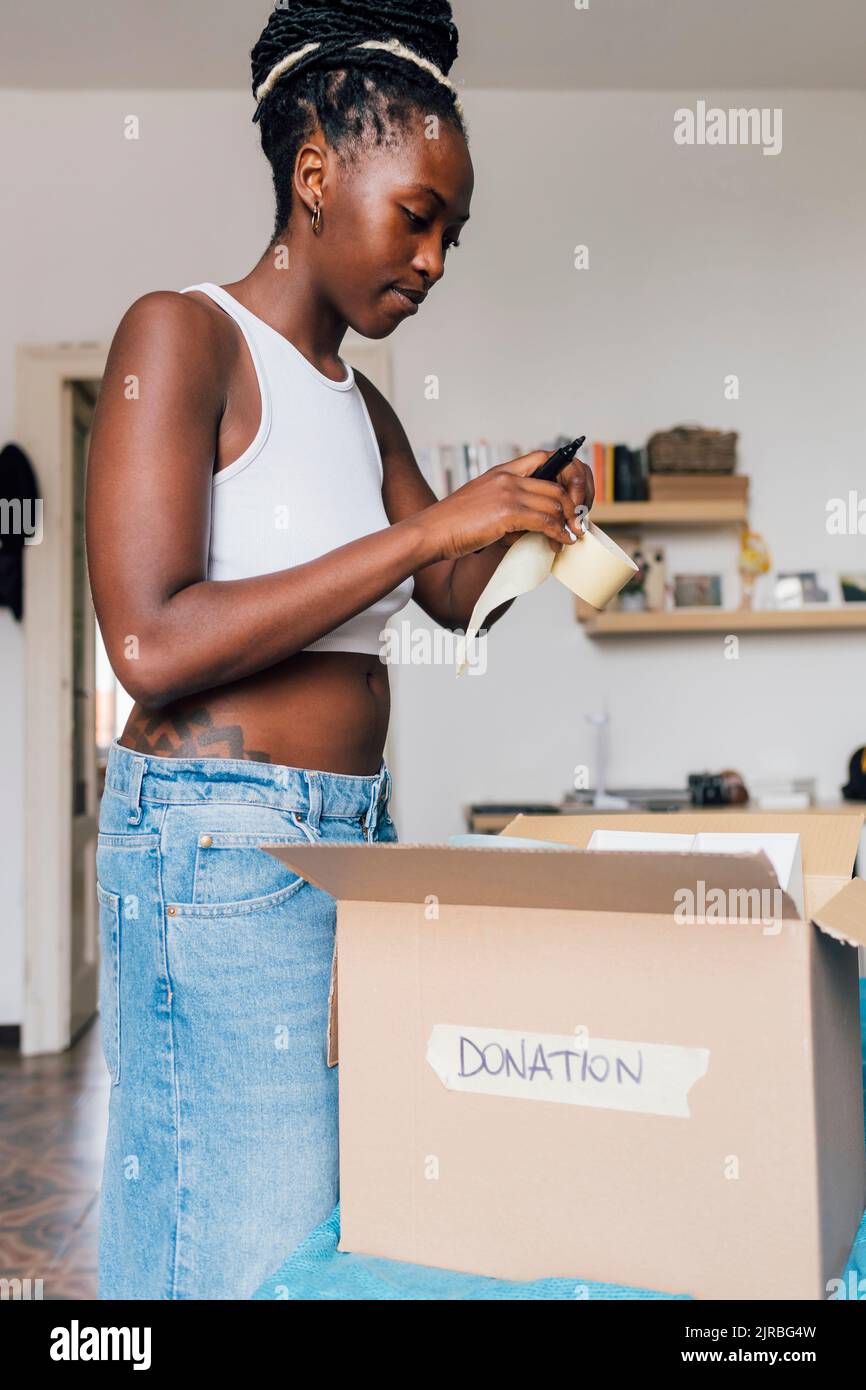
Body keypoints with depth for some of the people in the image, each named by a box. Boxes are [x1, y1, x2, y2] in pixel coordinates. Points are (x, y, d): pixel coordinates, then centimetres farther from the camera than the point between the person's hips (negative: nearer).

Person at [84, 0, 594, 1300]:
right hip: (219, 848, -8)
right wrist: (424, 526, -18)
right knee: (248, 1246, 1)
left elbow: (456, 599, 20)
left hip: (355, 835, 8)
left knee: (362, 1217, 12)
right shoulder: (180, 335, -8)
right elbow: (151, 643, -19)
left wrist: (519, 519, -1)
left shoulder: (359, 403, 16)